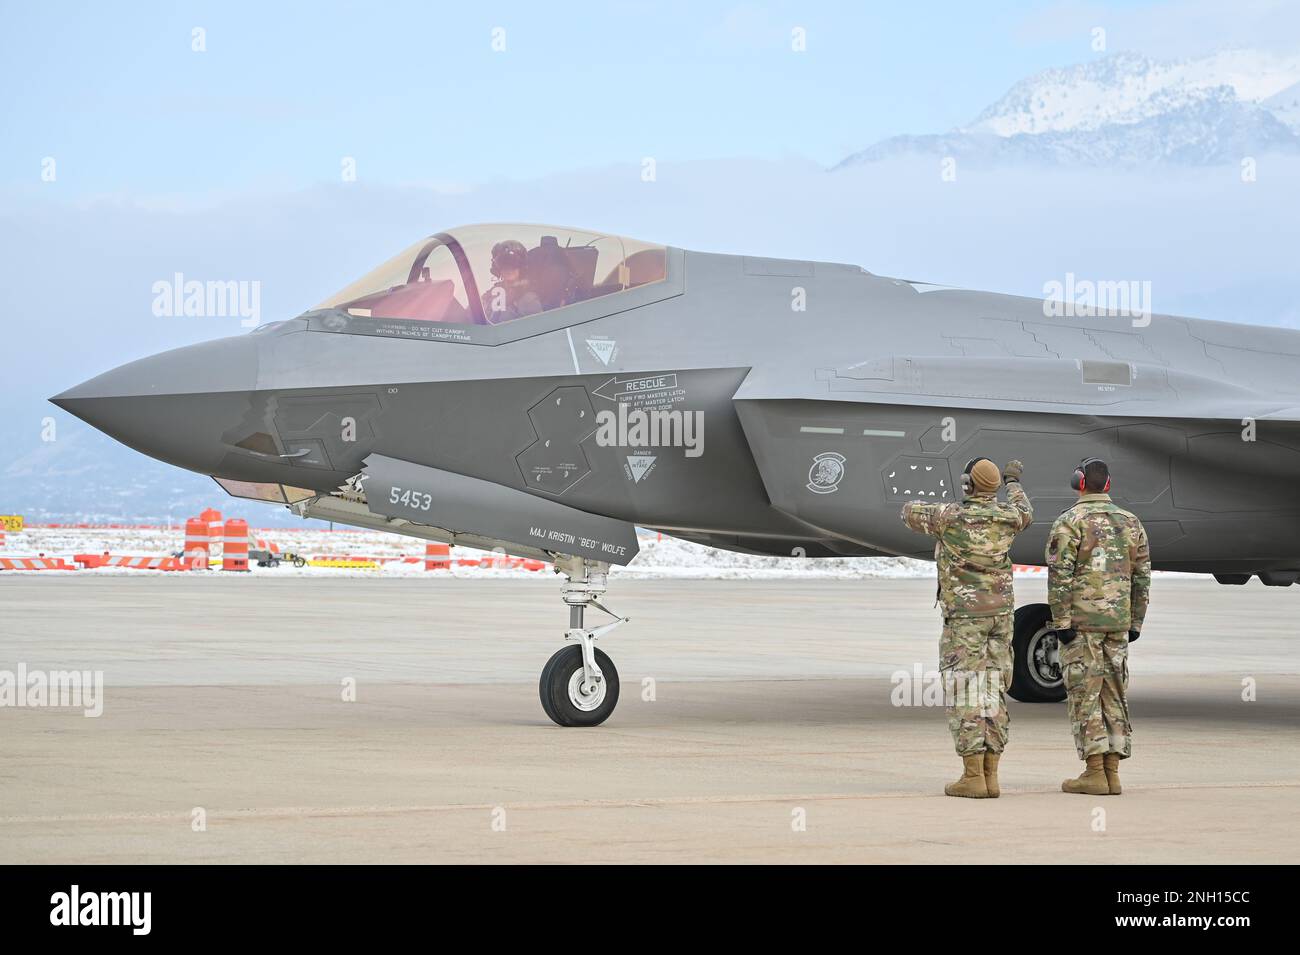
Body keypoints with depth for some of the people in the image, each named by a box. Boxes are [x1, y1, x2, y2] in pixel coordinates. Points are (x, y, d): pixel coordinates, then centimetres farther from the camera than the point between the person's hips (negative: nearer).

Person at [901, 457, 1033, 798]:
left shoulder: (951, 516, -10)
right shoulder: (1005, 517, 2)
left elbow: (911, 513, 9)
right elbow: (1024, 514, 29)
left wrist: (918, 507, 34)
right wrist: (1013, 482, 48)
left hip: (963, 617, -5)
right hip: (1000, 615, 5)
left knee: (965, 694, -4)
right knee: (993, 693, 7)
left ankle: (973, 777, -9)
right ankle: (990, 776, 5)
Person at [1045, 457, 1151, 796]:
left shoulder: (1070, 522, -6)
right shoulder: (1131, 523, 11)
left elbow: (1060, 576, -14)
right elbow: (1142, 578, 11)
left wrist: (1061, 622, -12)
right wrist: (1135, 624, 16)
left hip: (1080, 620, -5)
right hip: (1118, 622, 5)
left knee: (1084, 694, -3)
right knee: (1114, 695, 9)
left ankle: (1094, 773, -6)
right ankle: (1112, 773, 7)